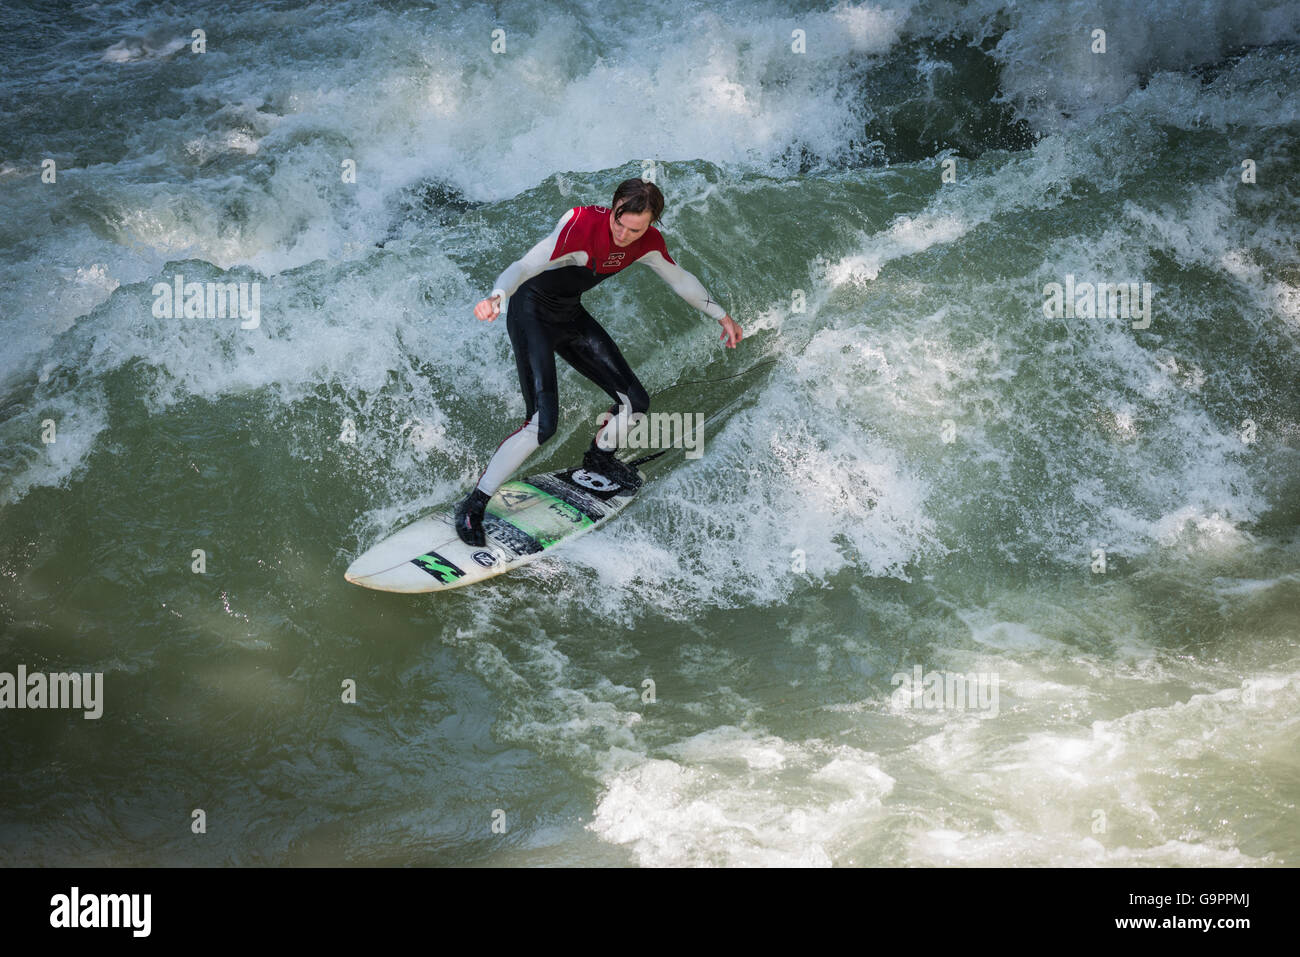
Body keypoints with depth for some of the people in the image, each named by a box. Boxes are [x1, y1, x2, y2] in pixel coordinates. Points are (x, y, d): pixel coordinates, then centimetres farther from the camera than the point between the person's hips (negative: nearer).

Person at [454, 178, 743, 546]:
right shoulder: (581, 225, -32)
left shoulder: (647, 242, -11)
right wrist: (497, 296, -62)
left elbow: (679, 278, 9)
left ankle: (599, 458, 43)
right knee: (542, 423, -22)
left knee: (635, 401, 9)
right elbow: (526, 265, -43)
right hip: (532, 314, -7)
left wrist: (721, 315, 13)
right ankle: (472, 507, -11)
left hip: (570, 316, 7)